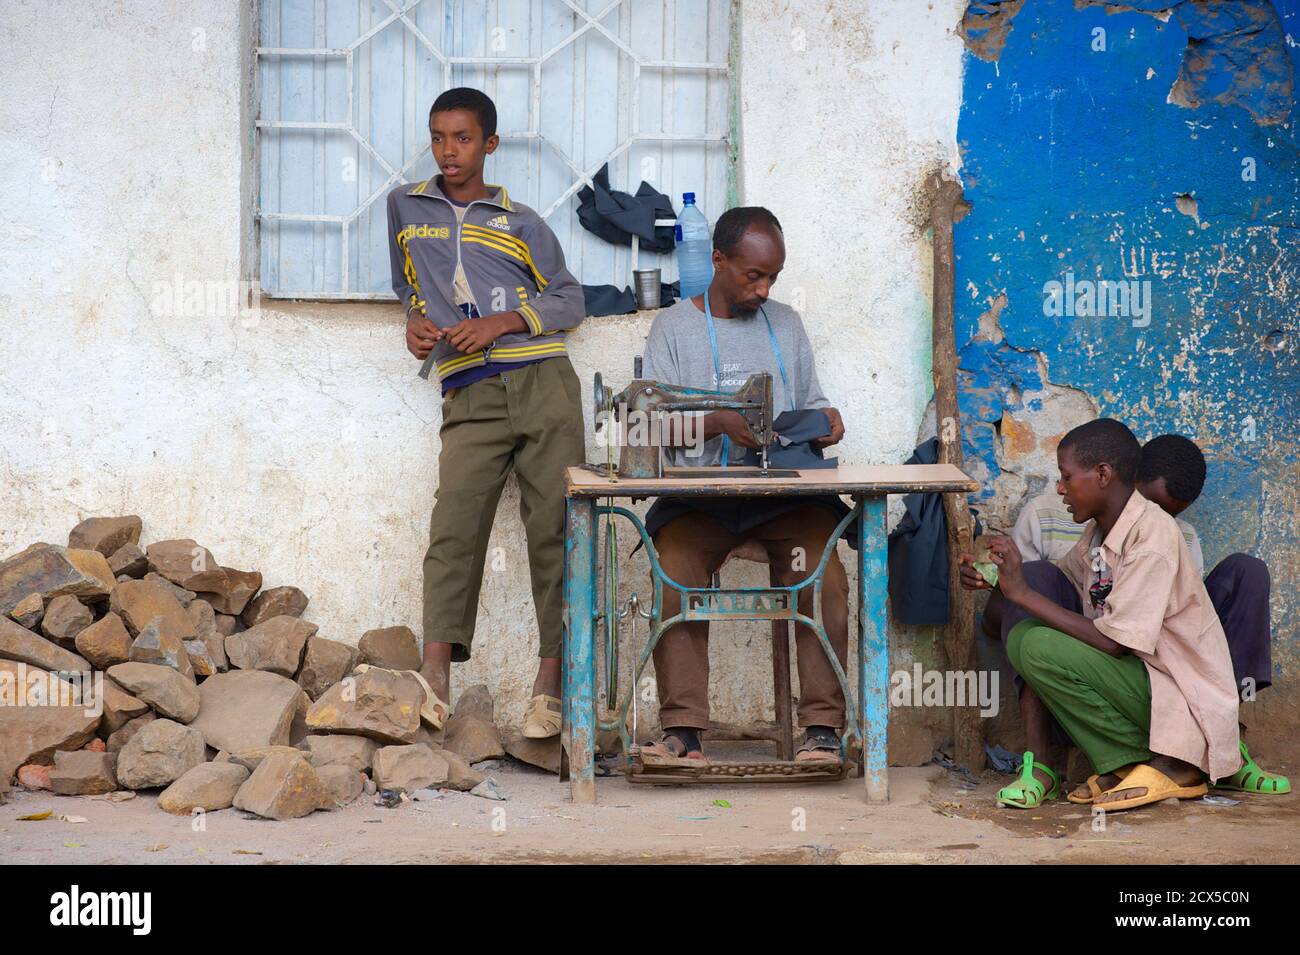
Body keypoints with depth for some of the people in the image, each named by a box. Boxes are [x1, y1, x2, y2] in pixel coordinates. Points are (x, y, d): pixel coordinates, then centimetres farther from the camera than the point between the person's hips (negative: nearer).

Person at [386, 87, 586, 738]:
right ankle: (436, 674, -26)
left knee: (554, 527, -7)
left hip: (543, 384, -1)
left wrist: (501, 322, -5)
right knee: (454, 525, -17)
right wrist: (416, 322, 12)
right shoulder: (405, 207, 19)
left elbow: (570, 299, 9)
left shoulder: (519, 222, 13)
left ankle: (551, 682, -7)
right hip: (471, 396, 1)